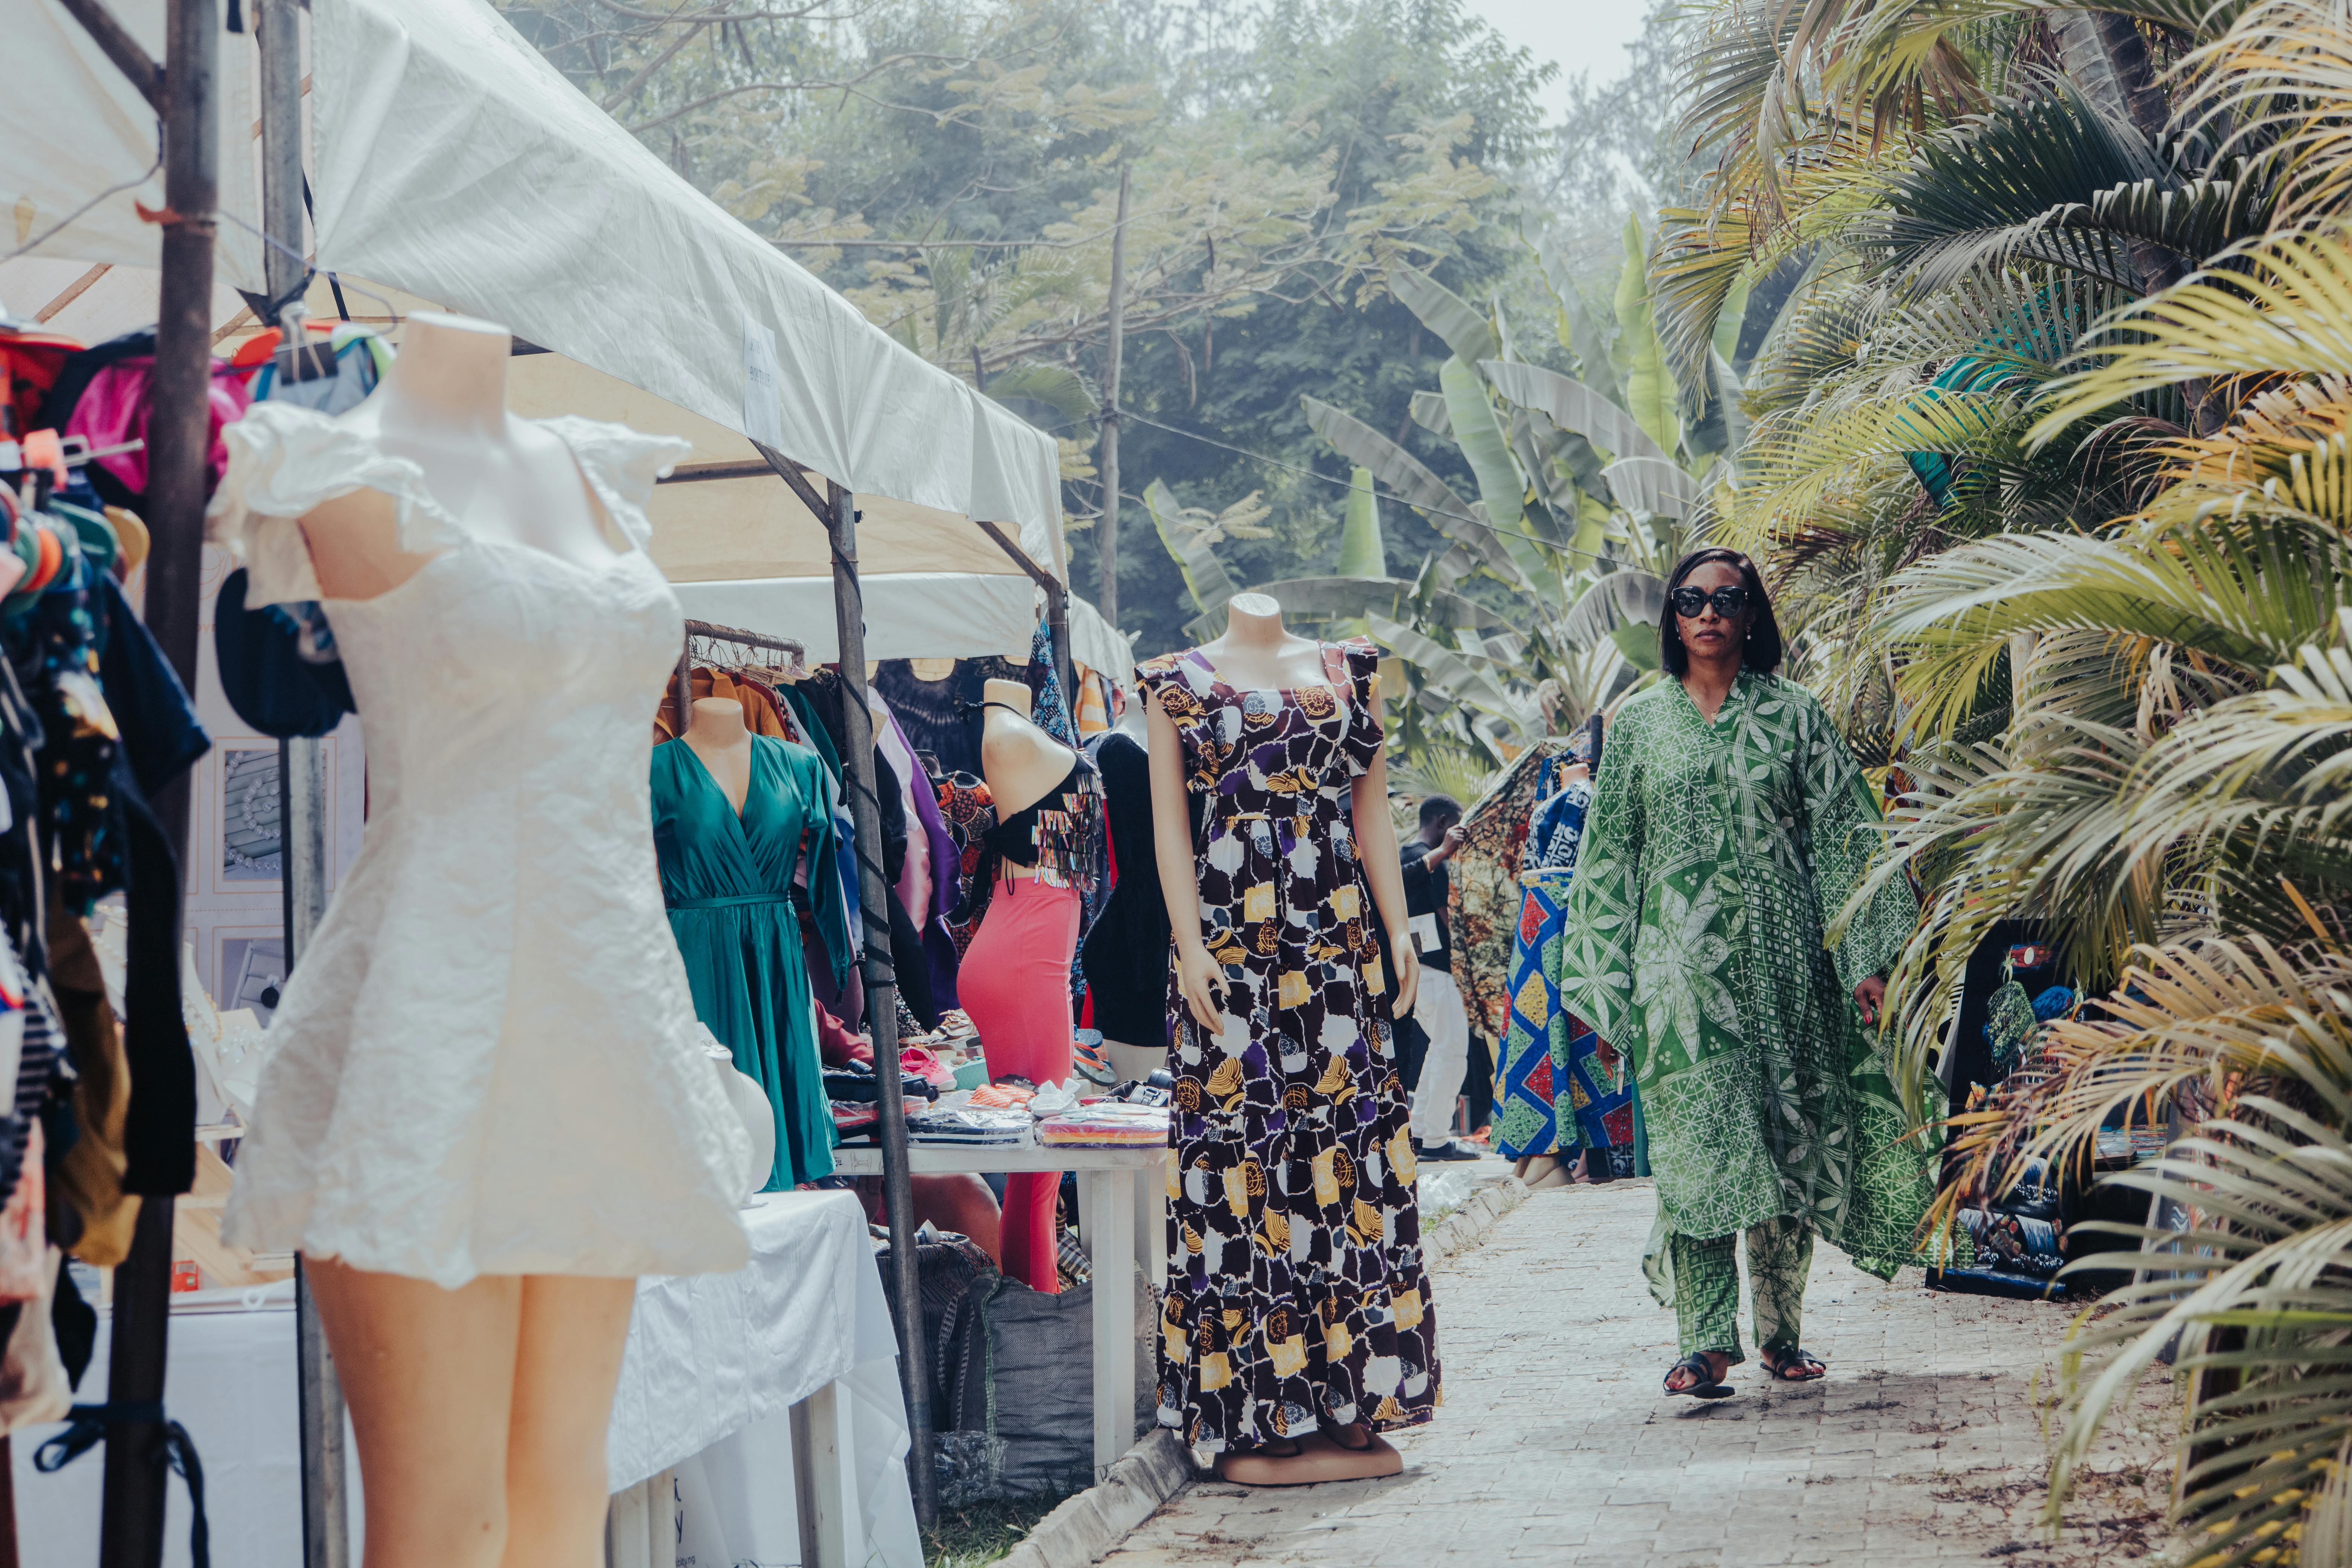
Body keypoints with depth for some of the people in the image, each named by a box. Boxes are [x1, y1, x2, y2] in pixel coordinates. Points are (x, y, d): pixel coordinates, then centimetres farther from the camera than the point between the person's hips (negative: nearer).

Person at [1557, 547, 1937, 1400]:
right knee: (1692, 1136, -9)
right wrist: (1606, 976, 4)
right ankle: (1705, 1339, -9)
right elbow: (1609, 854, 9)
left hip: (1780, 952, 0)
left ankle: (1782, 1331, 14)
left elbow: (1841, 834, 4)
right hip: (1681, 959, 0)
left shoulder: (1793, 713, 6)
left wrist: (1862, 954, -4)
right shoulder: (1638, 722, 9)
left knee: (1786, 1133, 3)